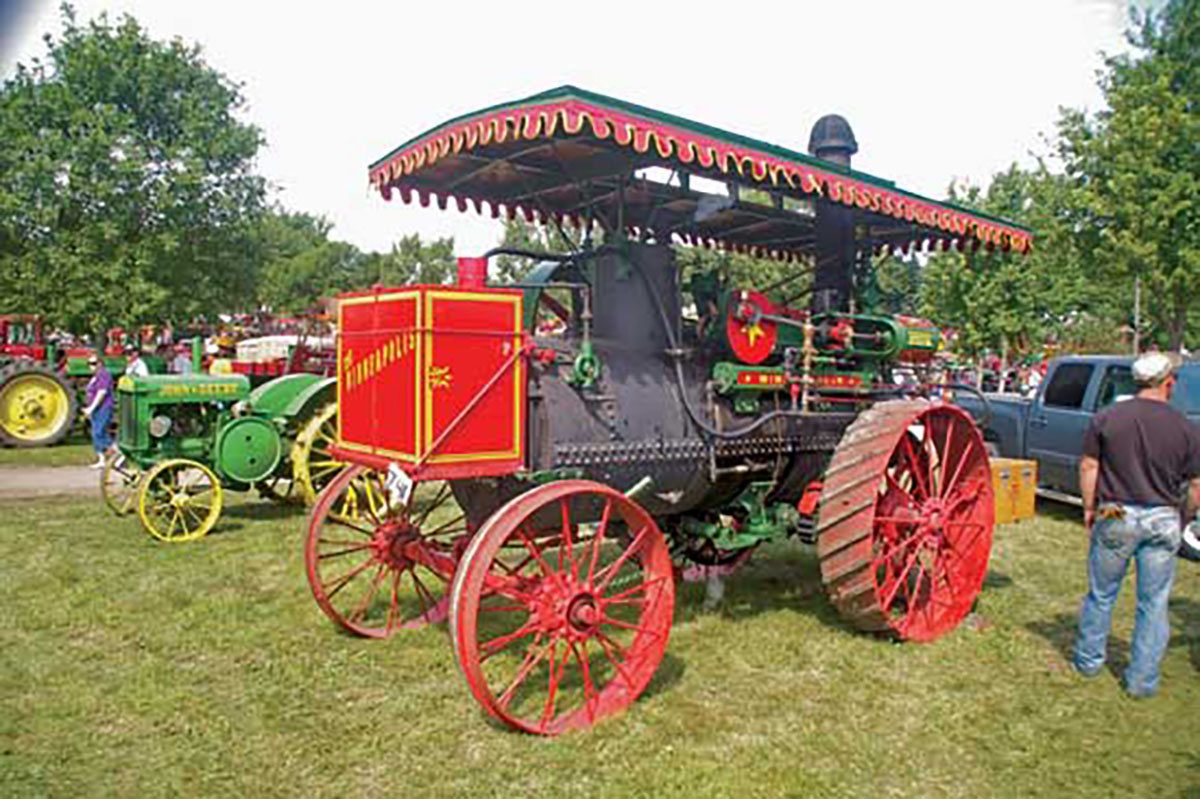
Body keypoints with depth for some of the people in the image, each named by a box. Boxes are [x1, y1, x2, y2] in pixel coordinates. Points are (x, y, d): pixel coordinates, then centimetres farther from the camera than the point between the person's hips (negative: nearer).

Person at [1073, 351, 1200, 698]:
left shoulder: (1107, 418, -5)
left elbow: (1088, 467, -2)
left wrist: (1089, 509, 9)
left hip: (1116, 517, 0)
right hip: (1162, 521, 0)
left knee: (1101, 594, 15)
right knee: (1154, 604, 11)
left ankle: (1088, 660, 28)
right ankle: (1142, 681, 18)